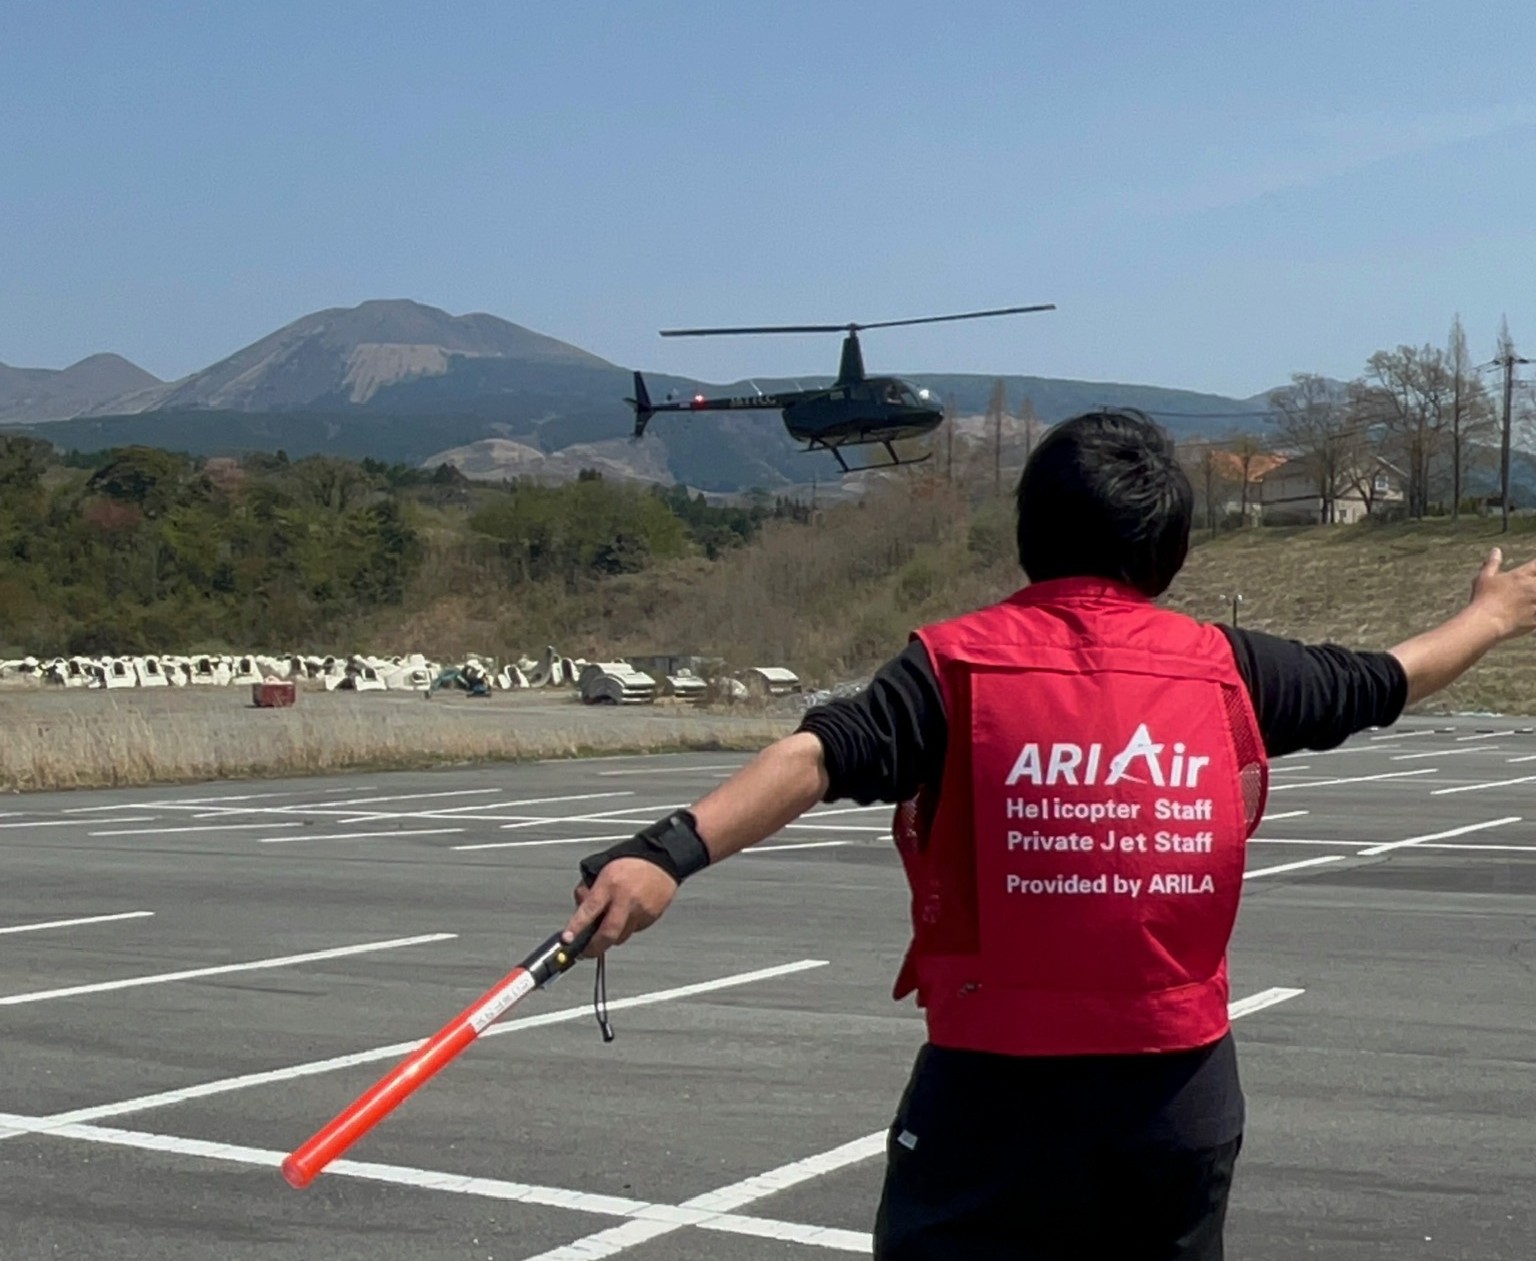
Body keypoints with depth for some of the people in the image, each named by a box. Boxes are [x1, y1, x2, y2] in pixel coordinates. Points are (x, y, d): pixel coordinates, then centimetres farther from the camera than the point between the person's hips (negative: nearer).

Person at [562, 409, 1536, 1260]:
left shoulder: (959, 663, -6)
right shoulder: (1225, 666, 2)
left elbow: (819, 757, -21)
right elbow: (1384, 683, 18)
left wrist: (671, 852, -30)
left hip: (997, 1084, -3)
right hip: (1178, 1086, 3)